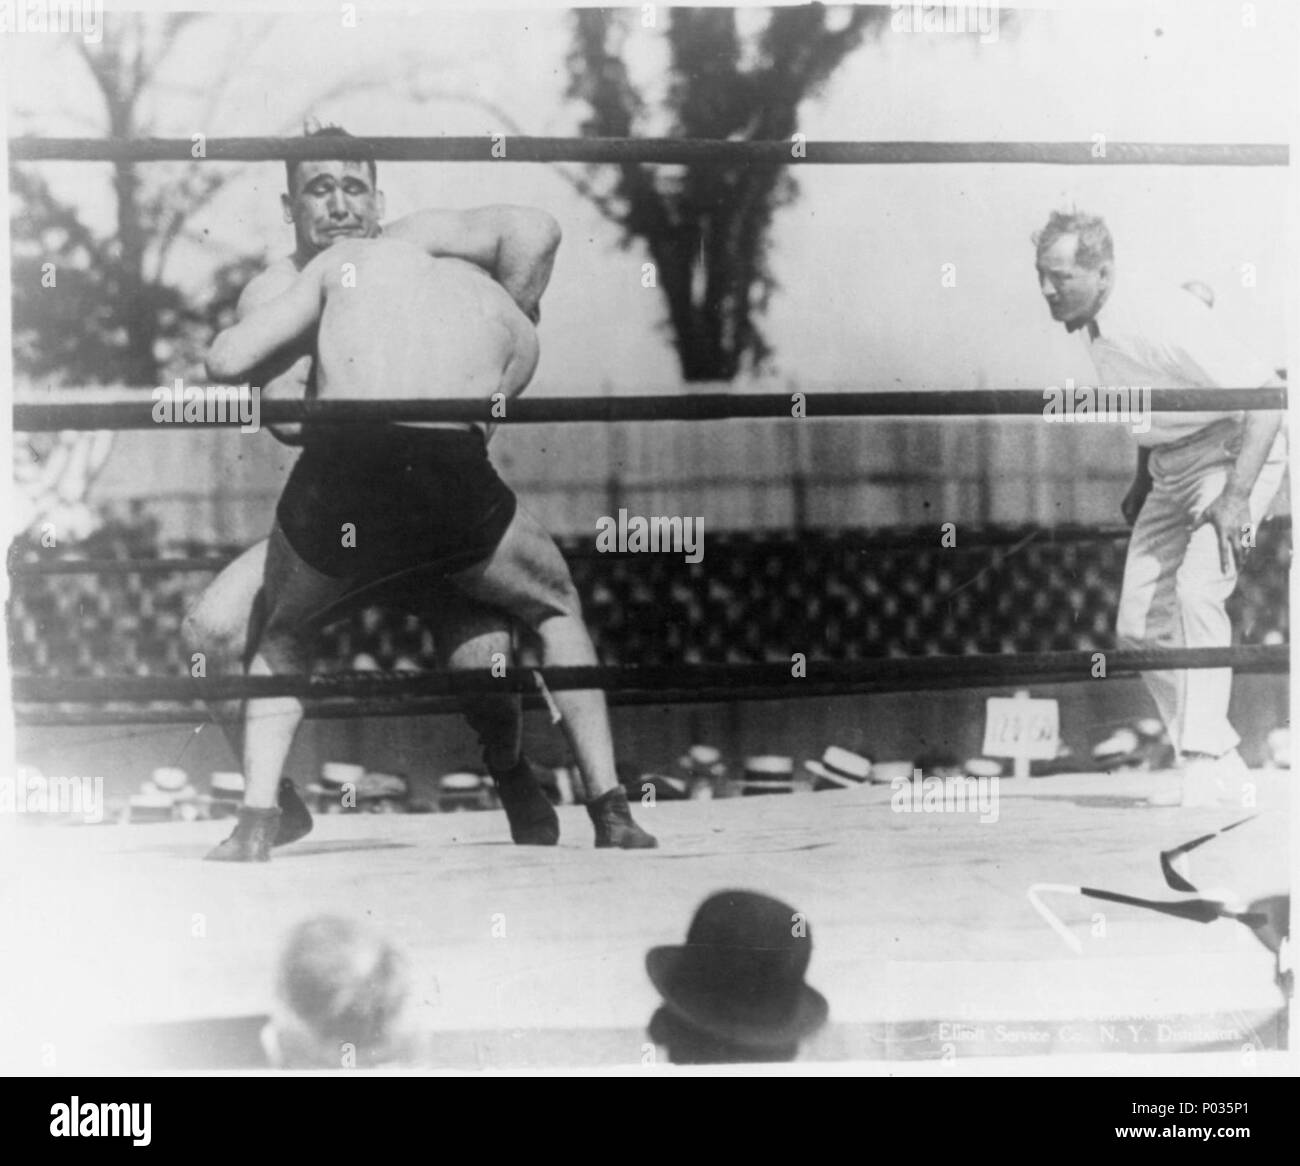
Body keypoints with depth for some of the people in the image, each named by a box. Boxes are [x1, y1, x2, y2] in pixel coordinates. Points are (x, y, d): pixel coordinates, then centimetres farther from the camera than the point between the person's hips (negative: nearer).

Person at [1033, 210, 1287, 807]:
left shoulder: (1159, 317, -27)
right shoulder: (1091, 323, 0)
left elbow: (1267, 393, -29)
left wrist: (1236, 496, -34)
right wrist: (1142, 478, 17)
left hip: (1236, 450, -9)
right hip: (1171, 464, 9)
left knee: (1196, 590, -28)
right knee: (1138, 624, 2)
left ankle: (1205, 757, -25)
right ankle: (1220, 761, 10)